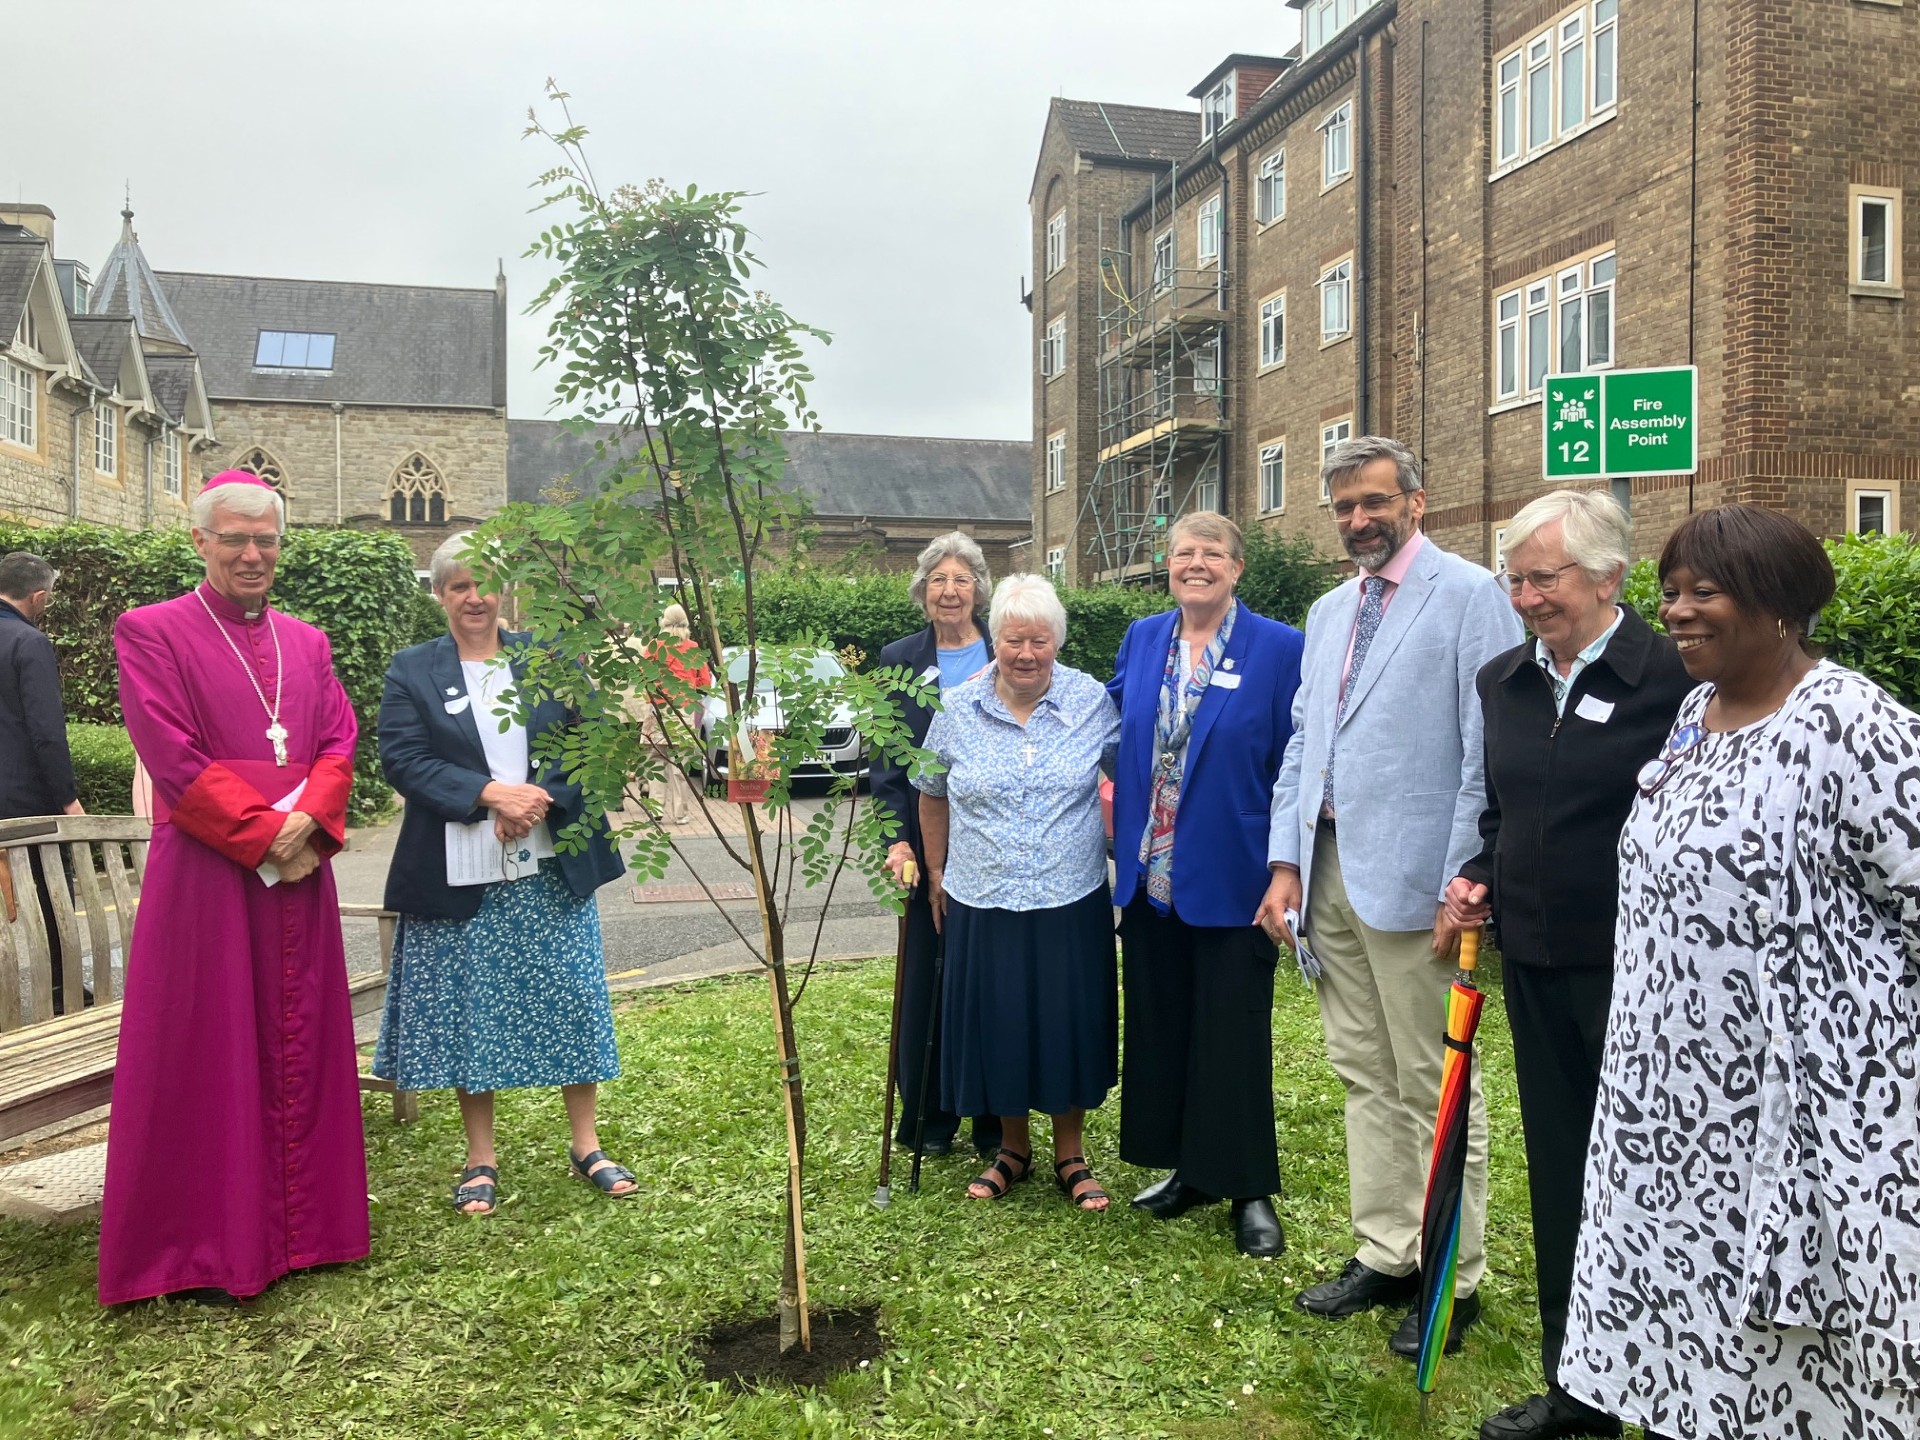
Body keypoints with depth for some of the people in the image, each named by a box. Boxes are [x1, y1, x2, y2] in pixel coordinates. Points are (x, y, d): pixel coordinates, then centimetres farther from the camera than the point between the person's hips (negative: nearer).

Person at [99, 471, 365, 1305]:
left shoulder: (307, 642, 14)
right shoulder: (151, 633, -2)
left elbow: (339, 742, 6)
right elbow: (173, 759, -11)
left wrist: (308, 823, -11)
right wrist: (263, 835, -15)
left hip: (299, 876, 5)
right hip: (206, 876, -5)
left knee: (300, 1047, 10)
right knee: (209, 1056, 2)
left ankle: (298, 1223, 22)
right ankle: (209, 1245, 14)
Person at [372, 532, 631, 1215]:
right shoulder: (411, 671, 4)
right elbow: (402, 760, -7)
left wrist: (540, 797, -15)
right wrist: (488, 793, -19)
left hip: (552, 870, 1)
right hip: (460, 878, -1)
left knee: (573, 1000, 6)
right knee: (469, 1011, 7)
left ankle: (587, 1145, 22)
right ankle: (480, 1159, 23)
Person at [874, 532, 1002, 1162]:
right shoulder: (899, 660, 6)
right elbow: (885, 761, 3)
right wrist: (897, 838, -6)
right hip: (928, 846, 1)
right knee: (927, 979, 7)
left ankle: (996, 1123, 19)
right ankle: (929, 1119, 22)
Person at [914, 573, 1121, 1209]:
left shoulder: (1093, 702, -4)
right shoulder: (956, 711, -2)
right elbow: (932, 797, 10)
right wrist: (935, 875, 12)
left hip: (1072, 901, 0)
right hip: (982, 902, 1)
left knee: (1068, 1024, 8)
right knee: (997, 1026, 10)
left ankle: (1070, 1153, 28)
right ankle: (1013, 1149, 31)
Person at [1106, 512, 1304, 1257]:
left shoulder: (1278, 648, -7)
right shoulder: (1141, 639, 7)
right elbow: (1112, 723, 21)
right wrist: (1109, 786, 8)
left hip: (1230, 879, -5)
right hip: (1150, 875, 5)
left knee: (1234, 1034, 5)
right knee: (1160, 1025, 14)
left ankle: (1250, 1190, 21)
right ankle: (1189, 1169, 31)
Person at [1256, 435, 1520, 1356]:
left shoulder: (1470, 595, -5)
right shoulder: (1328, 611, 17)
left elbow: (1489, 753, -11)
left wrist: (1463, 886, -16)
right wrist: (1287, 863, 10)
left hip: (1411, 879, -7)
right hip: (1331, 869, 7)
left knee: (1433, 1089, 3)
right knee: (1364, 1076, 15)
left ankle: (1455, 1279, 18)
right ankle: (1385, 1254, 28)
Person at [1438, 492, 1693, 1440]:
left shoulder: (1670, 678, -13)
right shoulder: (1501, 680, 7)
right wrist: (1477, 883, 2)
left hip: (1631, 970, -6)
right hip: (1533, 962, 6)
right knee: (1557, 1169, 16)